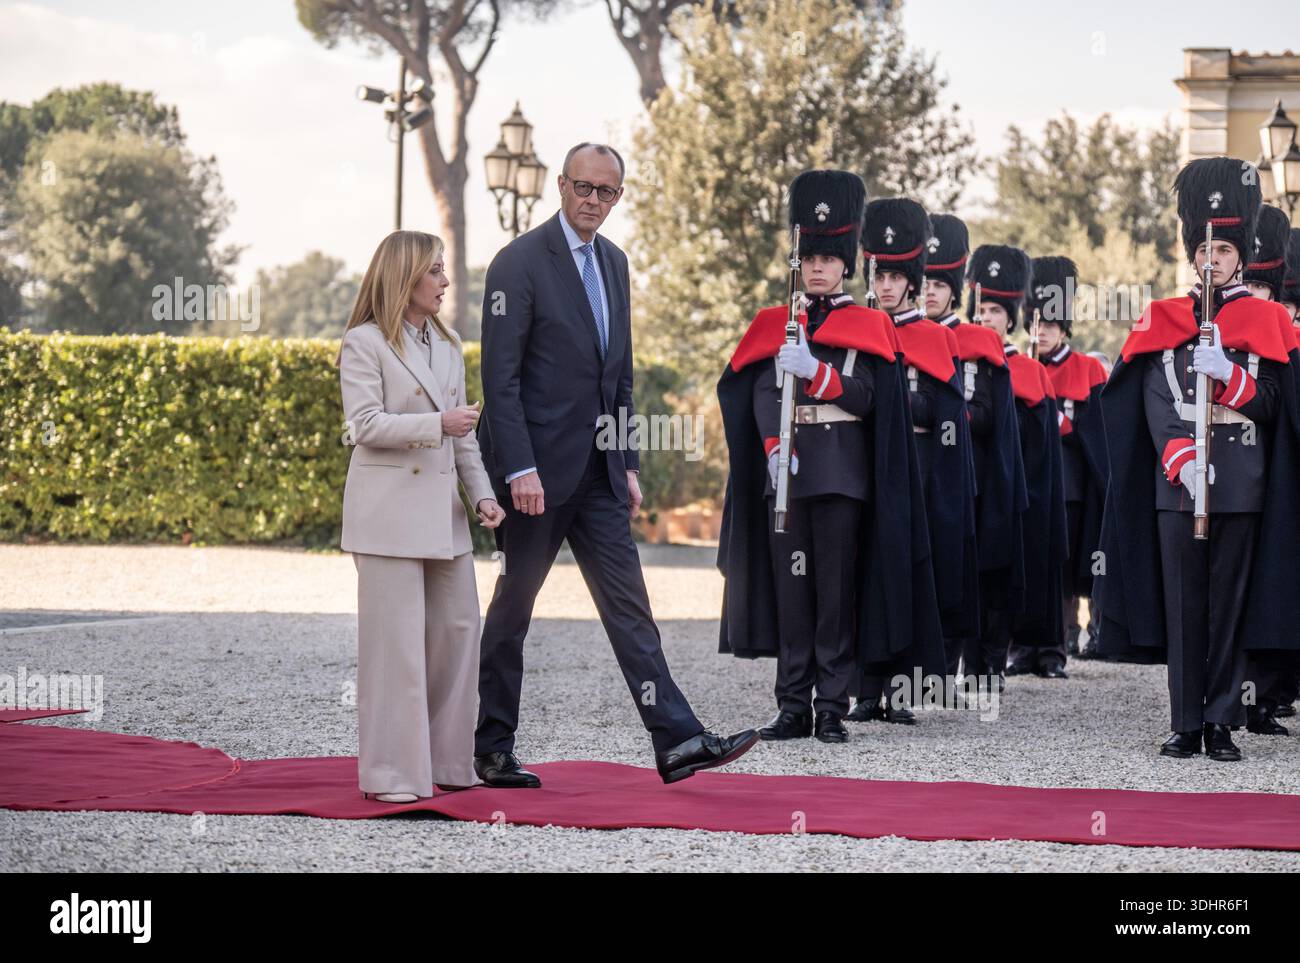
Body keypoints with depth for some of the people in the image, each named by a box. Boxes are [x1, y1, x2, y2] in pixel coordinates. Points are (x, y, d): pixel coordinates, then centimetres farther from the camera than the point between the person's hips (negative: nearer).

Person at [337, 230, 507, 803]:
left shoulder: (447, 346, 17)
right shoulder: (365, 344, -5)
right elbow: (365, 424, -14)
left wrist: (482, 495, 7)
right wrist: (437, 423, -21)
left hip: (442, 511, 7)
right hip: (388, 513, -7)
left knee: (457, 633, 7)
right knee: (396, 643, -6)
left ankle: (447, 761, 16)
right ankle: (392, 773, -1)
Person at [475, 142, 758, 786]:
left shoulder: (613, 262, 13)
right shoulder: (520, 262, -11)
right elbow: (500, 376, -15)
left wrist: (628, 464, 14)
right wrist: (519, 469, -21)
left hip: (598, 472, 7)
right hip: (540, 468, -7)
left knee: (629, 606, 1)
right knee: (514, 606, 3)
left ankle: (677, 741, -3)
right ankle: (491, 749, 14)